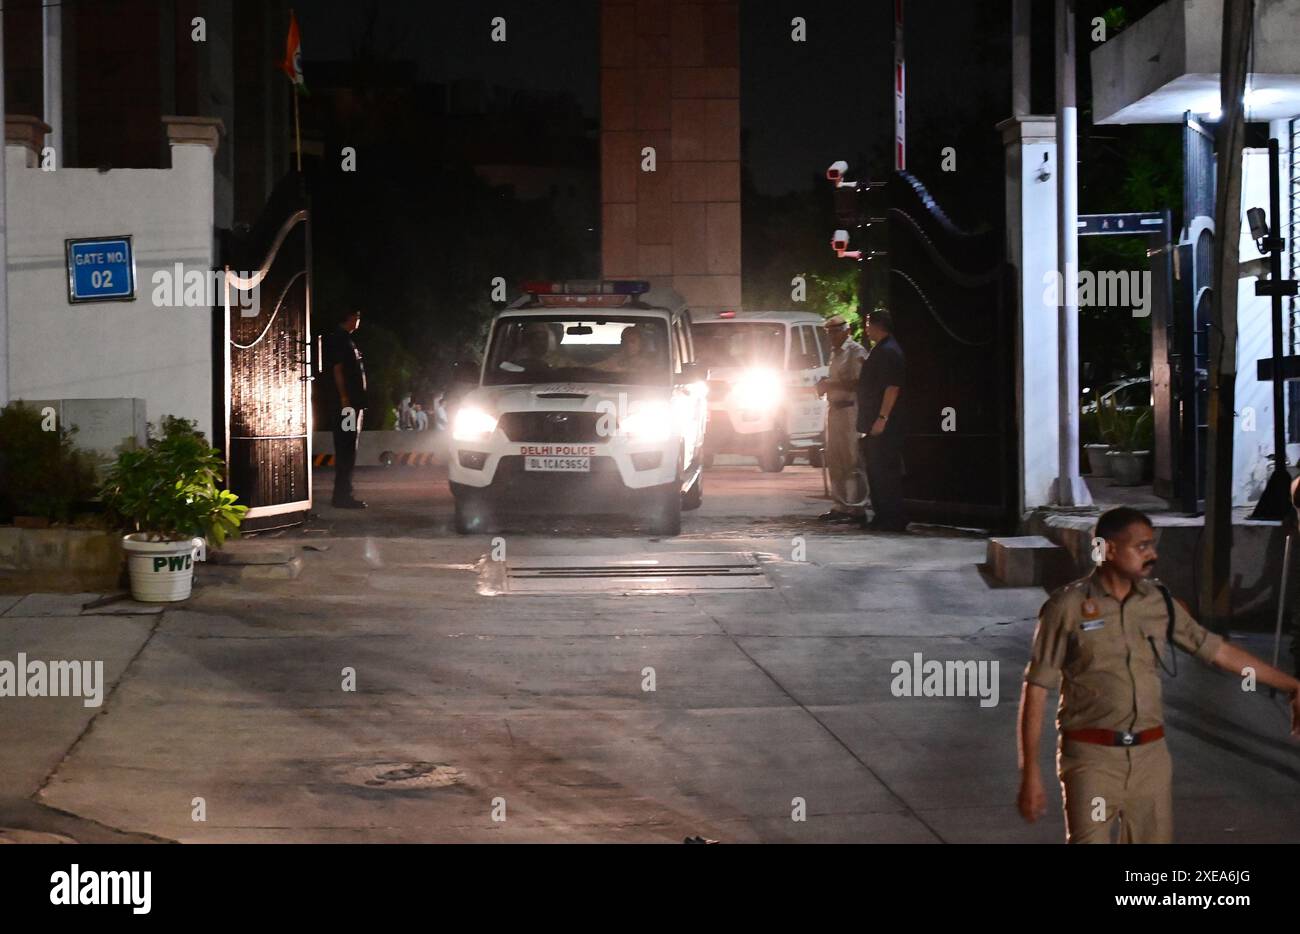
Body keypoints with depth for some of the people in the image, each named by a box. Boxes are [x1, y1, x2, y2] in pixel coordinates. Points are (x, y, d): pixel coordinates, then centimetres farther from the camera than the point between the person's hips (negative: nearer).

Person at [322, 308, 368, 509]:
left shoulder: (345, 339, 19)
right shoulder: (338, 338, -10)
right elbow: (337, 369, -16)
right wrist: (344, 399, -21)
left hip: (352, 404, 10)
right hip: (345, 403, -10)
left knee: (348, 451, 11)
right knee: (346, 450, -10)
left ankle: (344, 494, 15)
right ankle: (342, 495, -9)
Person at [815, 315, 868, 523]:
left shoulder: (856, 352, -9)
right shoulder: (835, 352, 18)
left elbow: (858, 383, -17)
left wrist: (832, 384, -17)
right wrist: (825, 385, 8)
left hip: (850, 410, -9)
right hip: (834, 409, 9)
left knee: (852, 461, -9)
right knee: (834, 461, 10)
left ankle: (856, 509, -9)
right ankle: (840, 506, 16)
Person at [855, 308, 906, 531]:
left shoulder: (889, 352, -15)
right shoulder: (880, 350, 18)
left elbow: (892, 387, -23)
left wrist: (882, 418, -26)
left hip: (884, 425, -11)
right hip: (873, 423, 11)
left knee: (886, 471, -9)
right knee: (875, 470, 14)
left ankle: (894, 519, -7)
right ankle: (881, 515, 20)